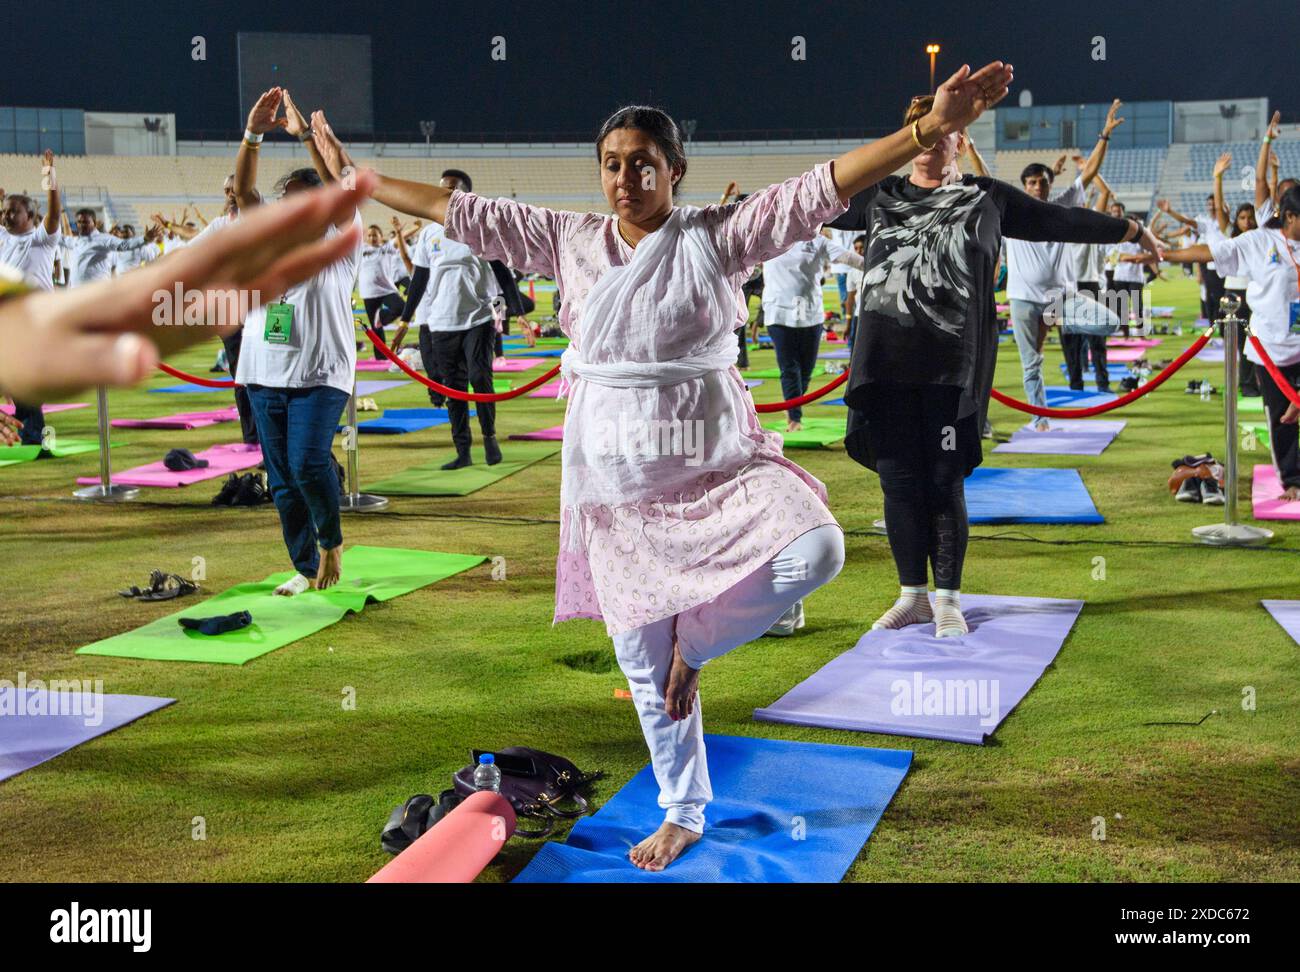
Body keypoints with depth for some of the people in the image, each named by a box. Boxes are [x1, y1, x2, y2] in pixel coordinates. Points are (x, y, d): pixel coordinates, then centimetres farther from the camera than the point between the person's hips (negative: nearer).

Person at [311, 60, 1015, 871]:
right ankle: (682, 815, 32)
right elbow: (456, 210, 8)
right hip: (617, 482, 2)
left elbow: (826, 186, -13)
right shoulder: (570, 241, 4)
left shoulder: (717, 236, -4)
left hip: (716, 463, -2)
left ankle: (694, 642, -2)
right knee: (643, 659, 10)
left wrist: (930, 128, -22)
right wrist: (352, 178, 11)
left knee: (816, 548, -30)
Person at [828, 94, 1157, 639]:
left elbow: (1060, 220, 18)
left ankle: (948, 599, 10)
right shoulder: (879, 196, 14)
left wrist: (1131, 231, 24)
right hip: (887, 361, 2)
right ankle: (912, 595, 16)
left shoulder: (985, 198, 11)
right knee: (898, 480, 4)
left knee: (945, 482, -2)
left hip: (953, 364, -2)